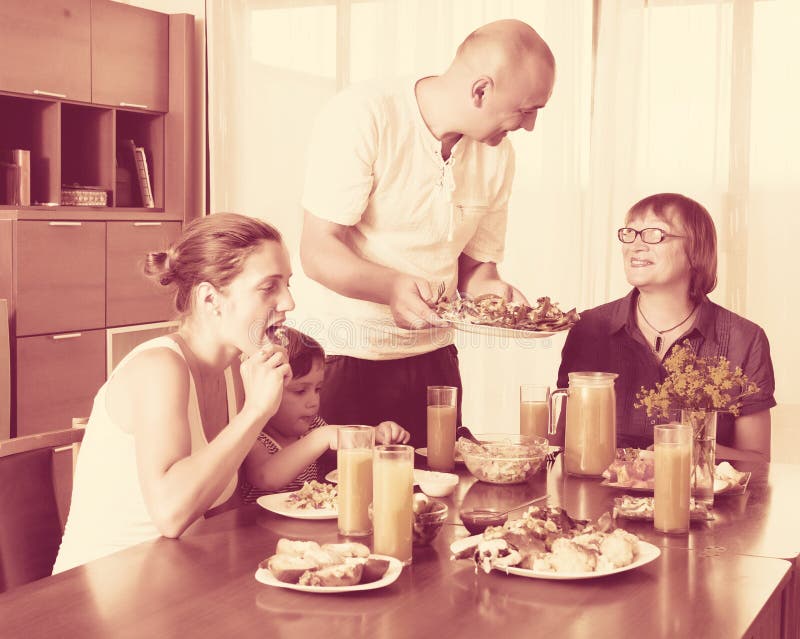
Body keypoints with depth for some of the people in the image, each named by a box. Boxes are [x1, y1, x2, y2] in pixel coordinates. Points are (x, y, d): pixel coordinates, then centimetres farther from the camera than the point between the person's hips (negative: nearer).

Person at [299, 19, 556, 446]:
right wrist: (393, 287, -36)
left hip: (434, 358, 5)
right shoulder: (362, 117, -17)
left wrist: (491, 290, -14)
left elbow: (476, 262, 9)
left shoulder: (498, 154, 2)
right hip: (349, 357, -5)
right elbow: (317, 251, -19)